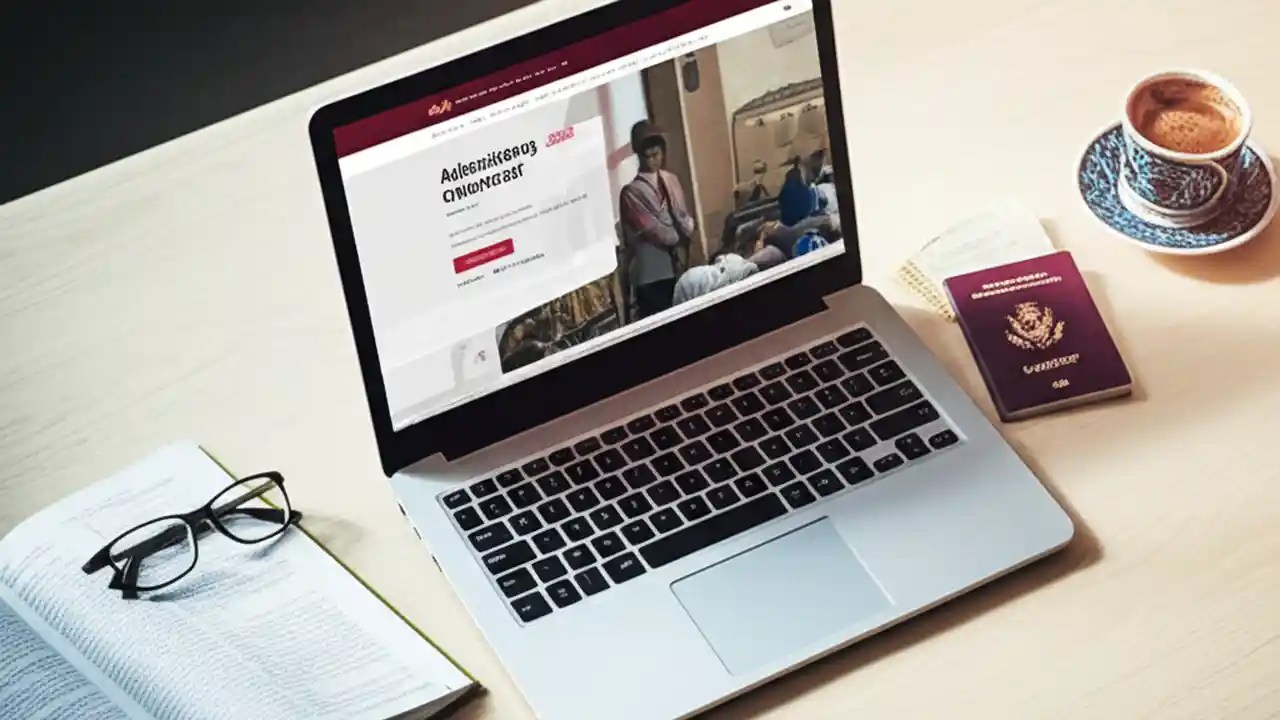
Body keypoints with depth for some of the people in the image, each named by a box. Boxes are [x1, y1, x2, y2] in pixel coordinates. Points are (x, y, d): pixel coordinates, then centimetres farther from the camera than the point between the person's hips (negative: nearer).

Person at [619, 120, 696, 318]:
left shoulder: (671, 180, 8)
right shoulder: (632, 192, -11)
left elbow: (683, 215, 11)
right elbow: (651, 228, -12)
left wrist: (689, 233, -8)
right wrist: (680, 238, -3)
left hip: (677, 266, 6)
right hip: (651, 274, -6)